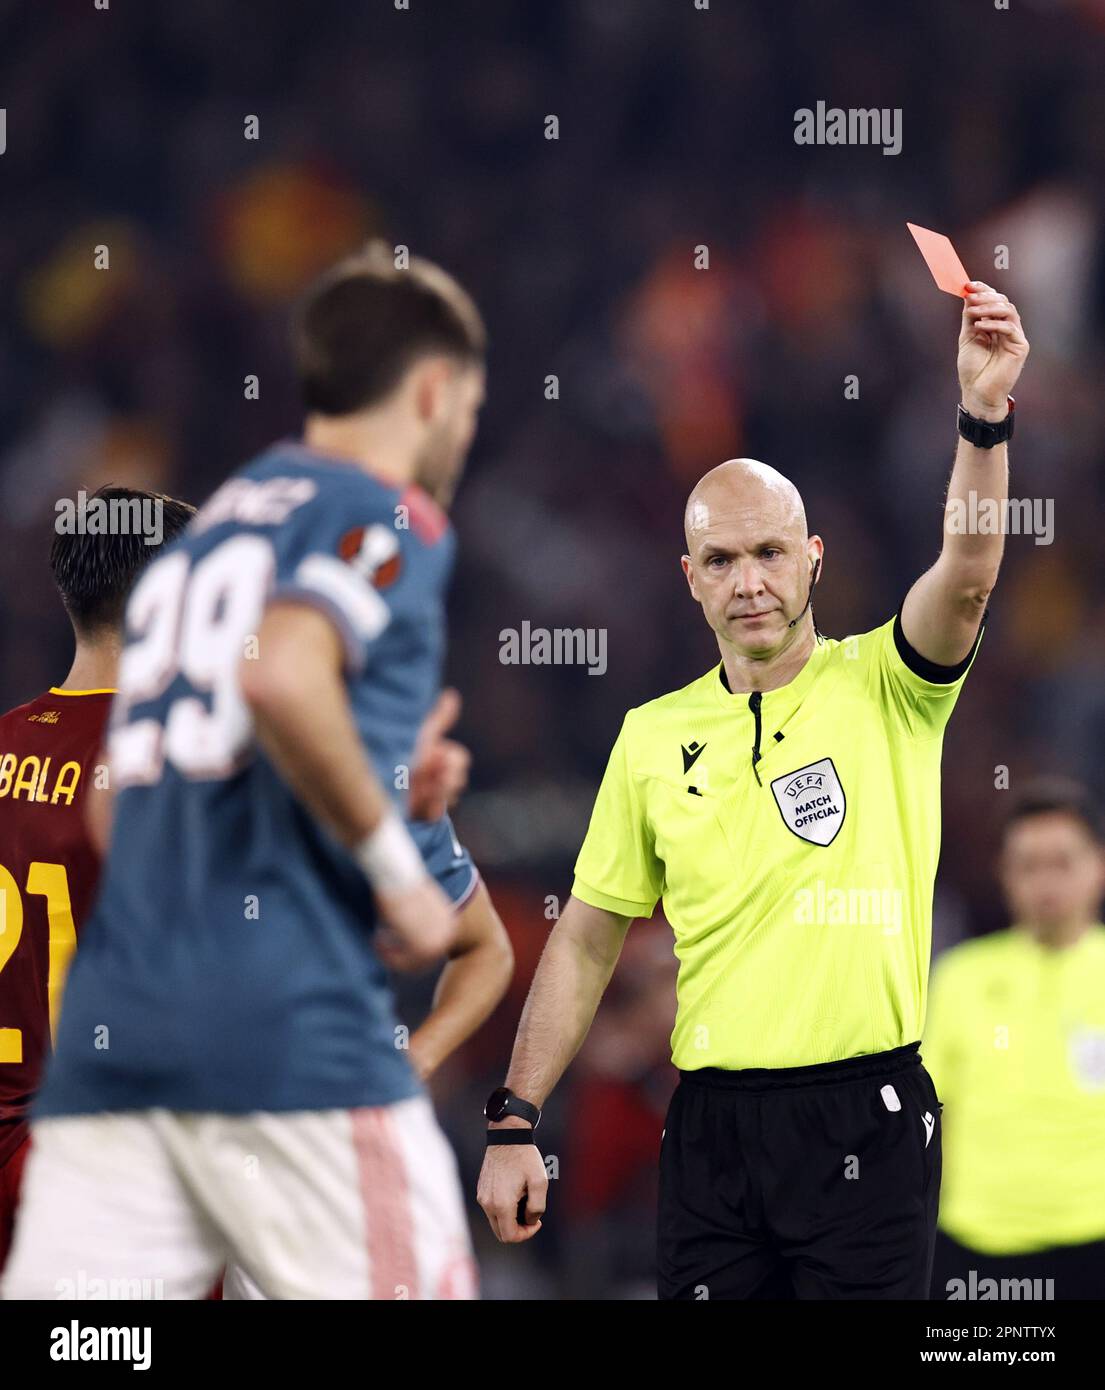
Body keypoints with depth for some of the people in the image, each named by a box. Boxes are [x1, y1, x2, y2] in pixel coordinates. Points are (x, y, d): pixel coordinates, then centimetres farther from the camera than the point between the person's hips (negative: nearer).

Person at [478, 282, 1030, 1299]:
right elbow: (587, 942, 12)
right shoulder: (653, 736, 9)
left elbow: (967, 576, -19)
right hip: (712, 1126, 3)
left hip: (866, 1122, -3)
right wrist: (515, 1124, 6)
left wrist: (986, 415, -35)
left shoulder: (883, 689, 1)